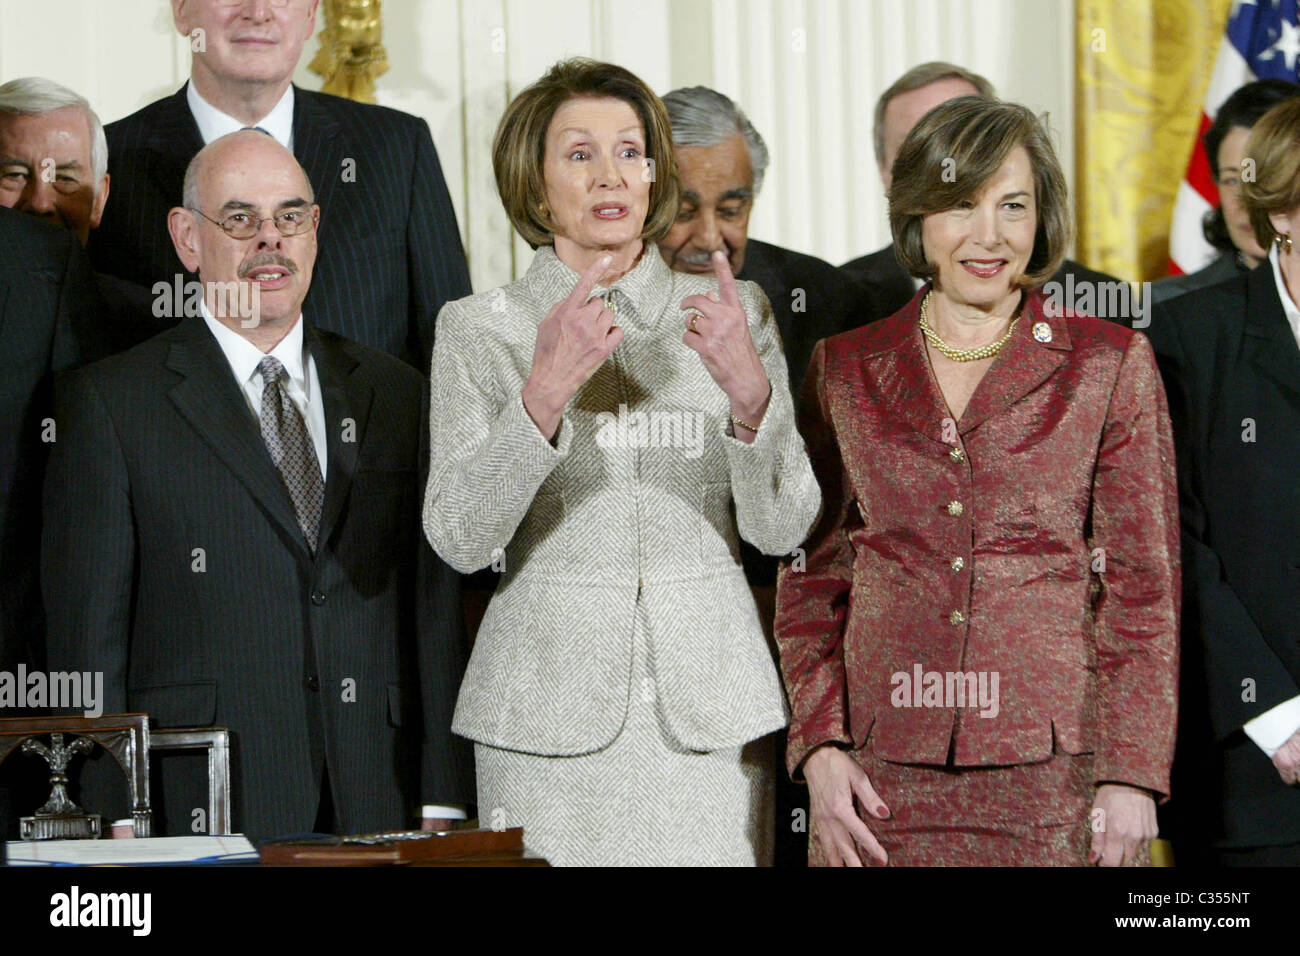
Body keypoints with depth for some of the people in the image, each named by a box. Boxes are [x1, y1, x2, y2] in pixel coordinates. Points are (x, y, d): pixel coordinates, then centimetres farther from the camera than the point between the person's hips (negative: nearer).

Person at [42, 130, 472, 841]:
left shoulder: (396, 395, 14)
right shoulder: (109, 403, 2)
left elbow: (434, 616, 12)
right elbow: (88, 636, -2)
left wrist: (443, 808, 4)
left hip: (375, 805, 3)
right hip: (201, 808, -3)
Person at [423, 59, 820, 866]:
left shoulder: (736, 312, 7)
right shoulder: (479, 329, 3)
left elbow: (783, 528, -1)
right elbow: (460, 541, -8)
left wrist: (749, 389, -18)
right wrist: (544, 393, -21)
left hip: (709, 709, 1)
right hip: (551, 714, -1)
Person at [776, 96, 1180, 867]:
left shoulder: (1111, 365, 3)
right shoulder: (845, 369, 9)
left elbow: (1143, 587, 1)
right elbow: (810, 579, 12)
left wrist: (1132, 774, -6)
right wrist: (819, 747, 0)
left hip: (1049, 778, -2)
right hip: (882, 780, 2)